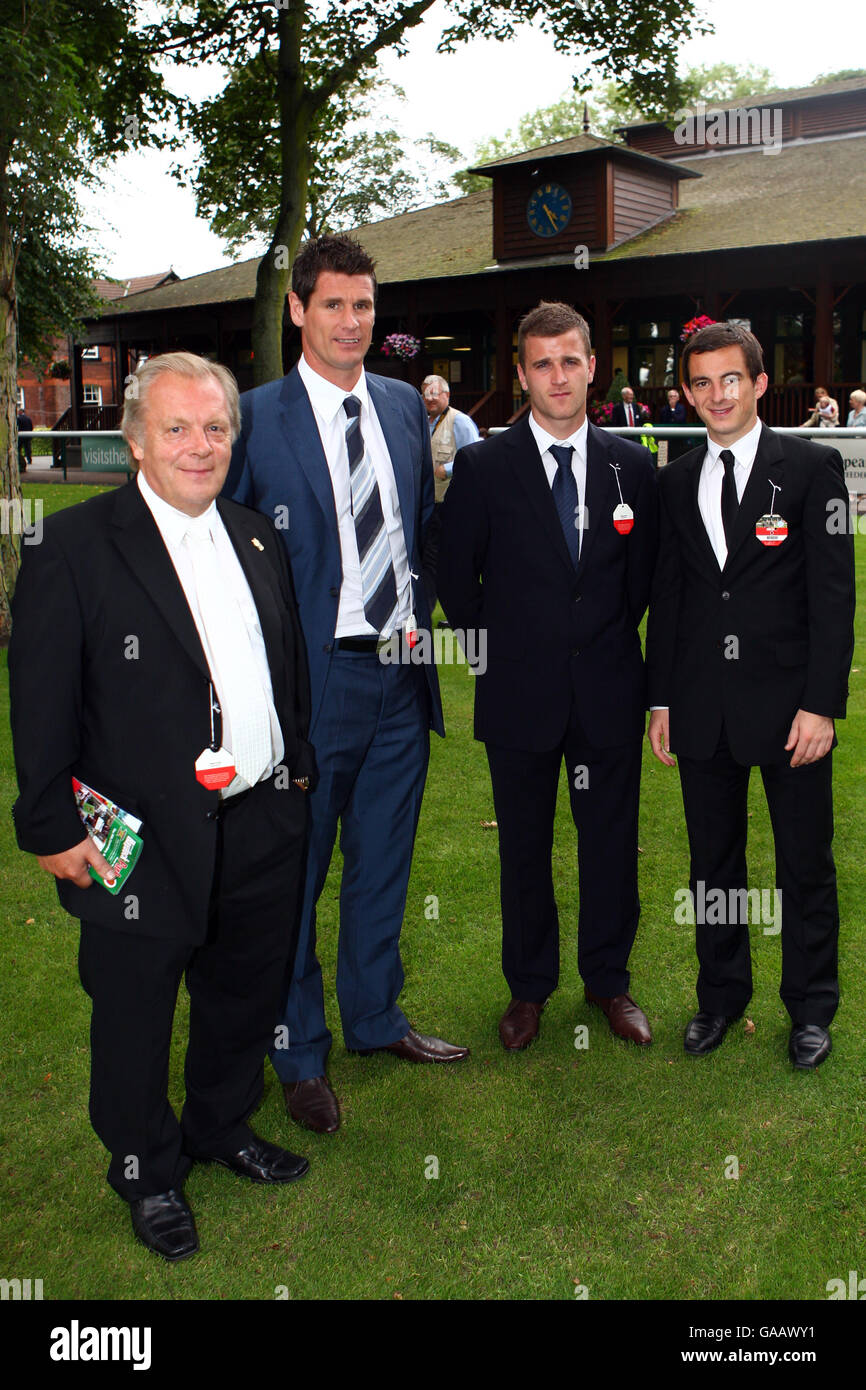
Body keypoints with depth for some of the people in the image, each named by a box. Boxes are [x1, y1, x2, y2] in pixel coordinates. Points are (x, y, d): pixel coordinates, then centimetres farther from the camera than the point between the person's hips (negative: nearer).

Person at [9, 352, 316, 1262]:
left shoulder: (255, 538, 7)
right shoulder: (75, 545, -12)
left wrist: (296, 766, 14)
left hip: (260, 823, 6)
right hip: (144, 836, -6)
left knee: (245, 991, 22)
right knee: (135, 1011, 13)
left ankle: (223, 1127, 48)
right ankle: (146, 1169, 37)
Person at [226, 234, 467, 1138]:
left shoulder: (404, 406, 10)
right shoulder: (256, 417, -7)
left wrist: (419, 615, 8)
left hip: (400, 675, 5)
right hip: (311, 680, -5)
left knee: (383, 862, 18)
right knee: (296, 871, 7)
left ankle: (375, 1018, 38)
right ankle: (300, 1053, 27)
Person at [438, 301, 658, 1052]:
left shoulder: (631, 464, 3)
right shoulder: (482, 466, -4)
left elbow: (642, 574, 12)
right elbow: (456, 577, 2)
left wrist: (608, 641, 7)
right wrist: (501, 647, 2)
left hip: (609, 690, 2)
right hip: (521, 695, -1)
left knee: (612, 843, 11)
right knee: (524, 849, 11)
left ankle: (608, 979, 32)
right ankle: (529, 987, 30)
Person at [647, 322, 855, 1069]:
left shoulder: (812, 466, -3)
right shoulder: (675, 481, 9)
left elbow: (833, 590, -7)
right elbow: (666, 595, 11)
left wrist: (821, 703, -13)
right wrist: (662, 699, 8)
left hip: (788, 701, -3)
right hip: (702, 707, 4)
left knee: (806, 864, 8)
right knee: (713, 860, 14)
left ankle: (811, 1007, 27)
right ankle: (722, 994, 32)